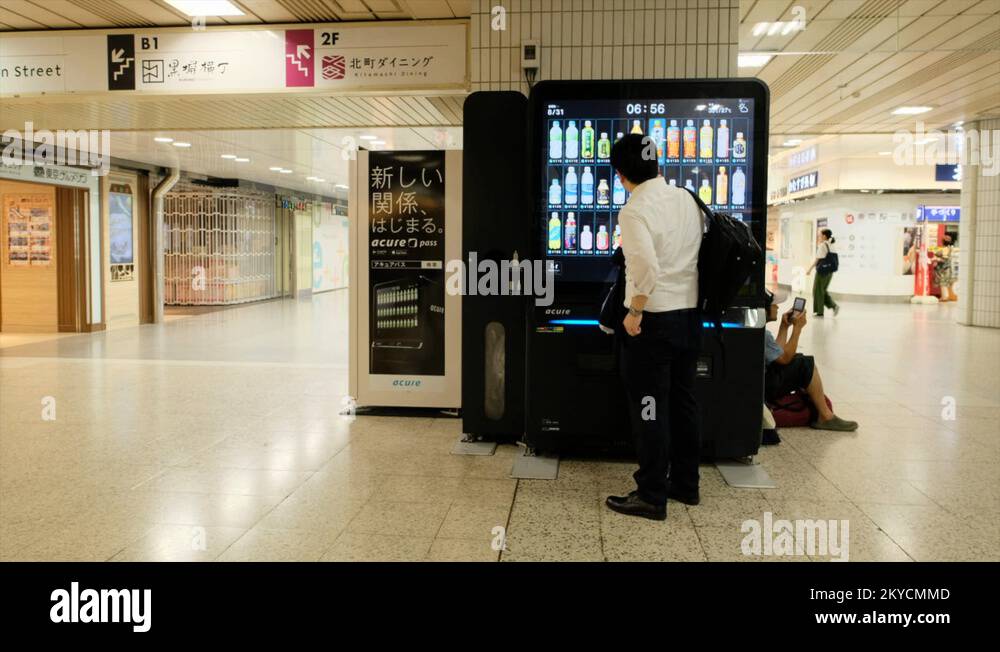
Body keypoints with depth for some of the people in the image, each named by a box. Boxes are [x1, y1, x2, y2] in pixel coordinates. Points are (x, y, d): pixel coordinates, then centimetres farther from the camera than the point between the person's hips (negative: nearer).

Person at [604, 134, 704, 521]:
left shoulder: (635, 211, -17)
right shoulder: (686, 199, 5)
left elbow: (647, 268, -27)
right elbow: (698, 253, 10)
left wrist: (635, 313, -17)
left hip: (653, 319, -7)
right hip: (690, 315, 7)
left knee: (649, 409, 2)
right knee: (683, 402, 17)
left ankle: (651, 497, 10)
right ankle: (686, 484, 28)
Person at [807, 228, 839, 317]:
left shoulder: (822, 245, -12)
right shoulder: (831, 245, 12)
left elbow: (818, 259, -15)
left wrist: (810, 269, -10)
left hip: (822, 271, -8)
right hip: (830, 271, 8)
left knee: (818, 291, 3)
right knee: (823, 290, 18)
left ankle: (819, 311, 8)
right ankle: (834, 306, 5)